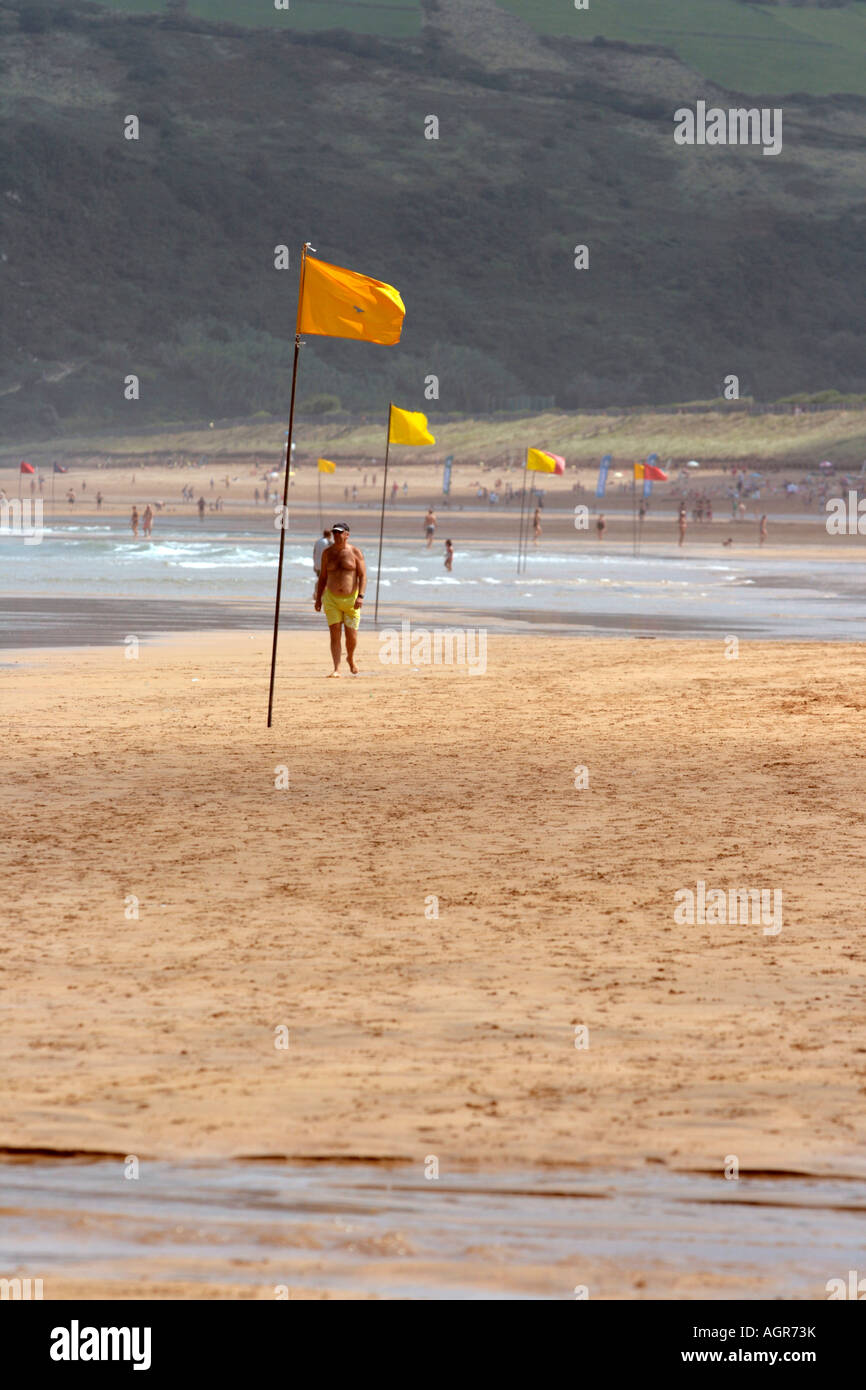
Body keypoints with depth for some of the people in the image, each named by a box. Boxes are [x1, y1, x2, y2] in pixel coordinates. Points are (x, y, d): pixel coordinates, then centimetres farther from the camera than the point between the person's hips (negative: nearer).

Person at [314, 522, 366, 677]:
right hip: (332, 599, 1)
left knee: (352, 636, 1)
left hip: (351, 600, -1)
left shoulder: (355, 552, -1)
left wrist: (360, 596, -16)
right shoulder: (327, 553, 7)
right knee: (335, 634, -9)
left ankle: (350, 659, 32)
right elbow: (323, 577, 13)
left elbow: (363, 575, -4)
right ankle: (336, 669, -10)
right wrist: (318, 598, 9)